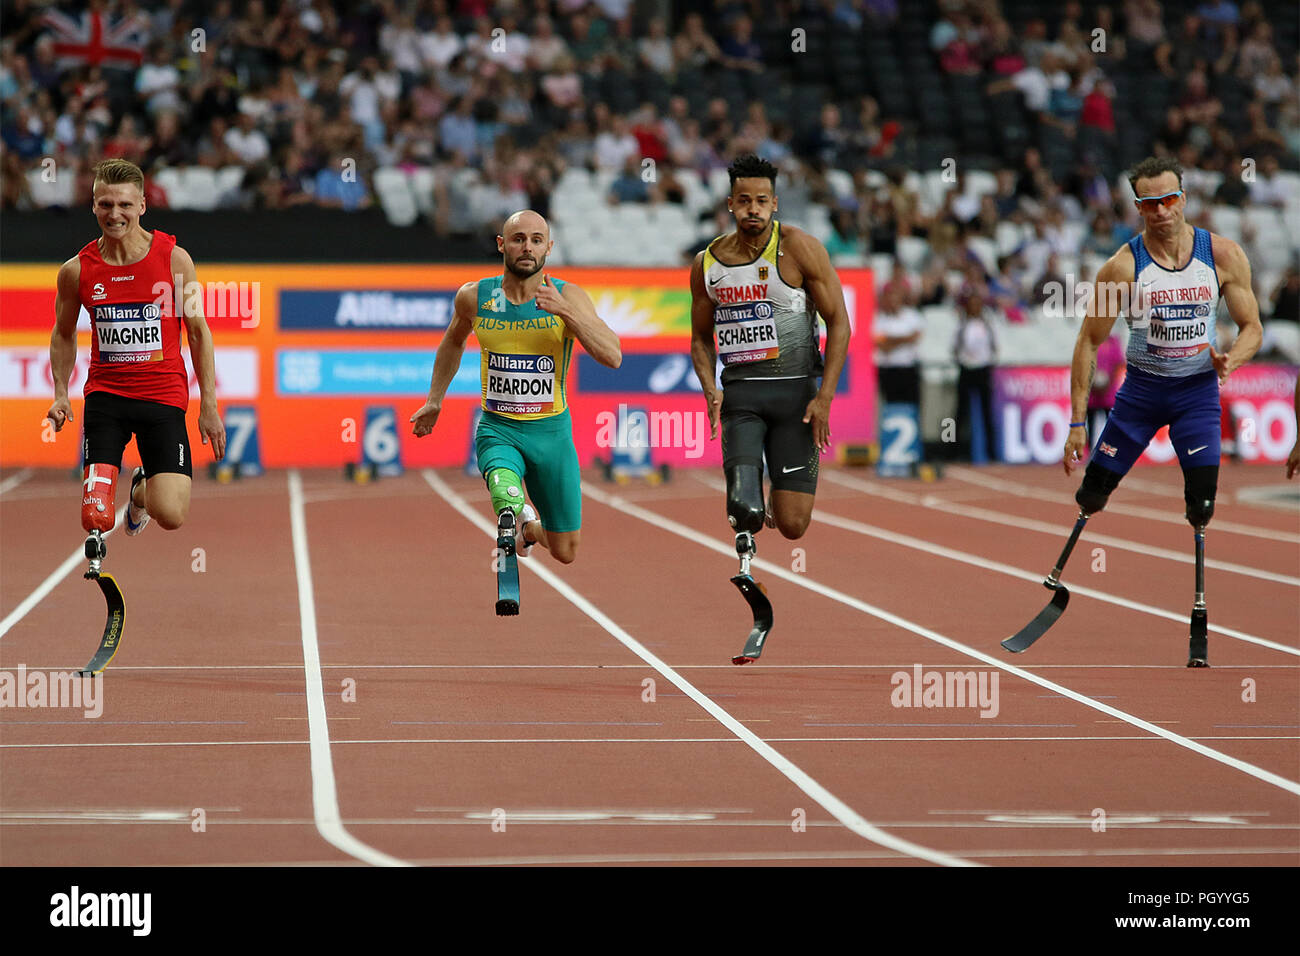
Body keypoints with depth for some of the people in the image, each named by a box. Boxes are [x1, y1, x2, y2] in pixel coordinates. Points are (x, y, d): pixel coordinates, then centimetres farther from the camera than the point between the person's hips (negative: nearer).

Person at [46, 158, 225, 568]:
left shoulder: (174, 258, -4)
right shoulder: (77, 270, -1)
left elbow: (198, 332, 3)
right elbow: (64, 335, 16)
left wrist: (209, 405, 1)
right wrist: (60, 393, 3)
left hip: (164, 396, 0)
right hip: (105, 394, 0)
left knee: (170, 516, -11)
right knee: (96, 518, -17)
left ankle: (142, 490, 26)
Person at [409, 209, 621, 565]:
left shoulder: (568, 296, -9)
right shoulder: (474, 296, -3)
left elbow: (612, 356, -21)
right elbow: (454, 341, 20)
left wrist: (565, 311, -31)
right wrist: (434, 399, 23)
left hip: (551, 432, 1)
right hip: (497, 429, -1)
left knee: (565, 553, 12)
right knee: (509, 501, -36)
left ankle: (530, 527, 45)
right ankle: (518, 524, -1)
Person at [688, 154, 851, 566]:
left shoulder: (798, 247, -5)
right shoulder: (707, 264, 5)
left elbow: (838, 322, -4)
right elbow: (701, 337, 17)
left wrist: (825, 398, -11)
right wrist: (710, 391, -2)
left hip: (797, 391, -1)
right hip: (741, 391, 1)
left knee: (792, 526, -4)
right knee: (746, 511, -18)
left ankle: (779, 504, 34)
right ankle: (745, 533, 19)